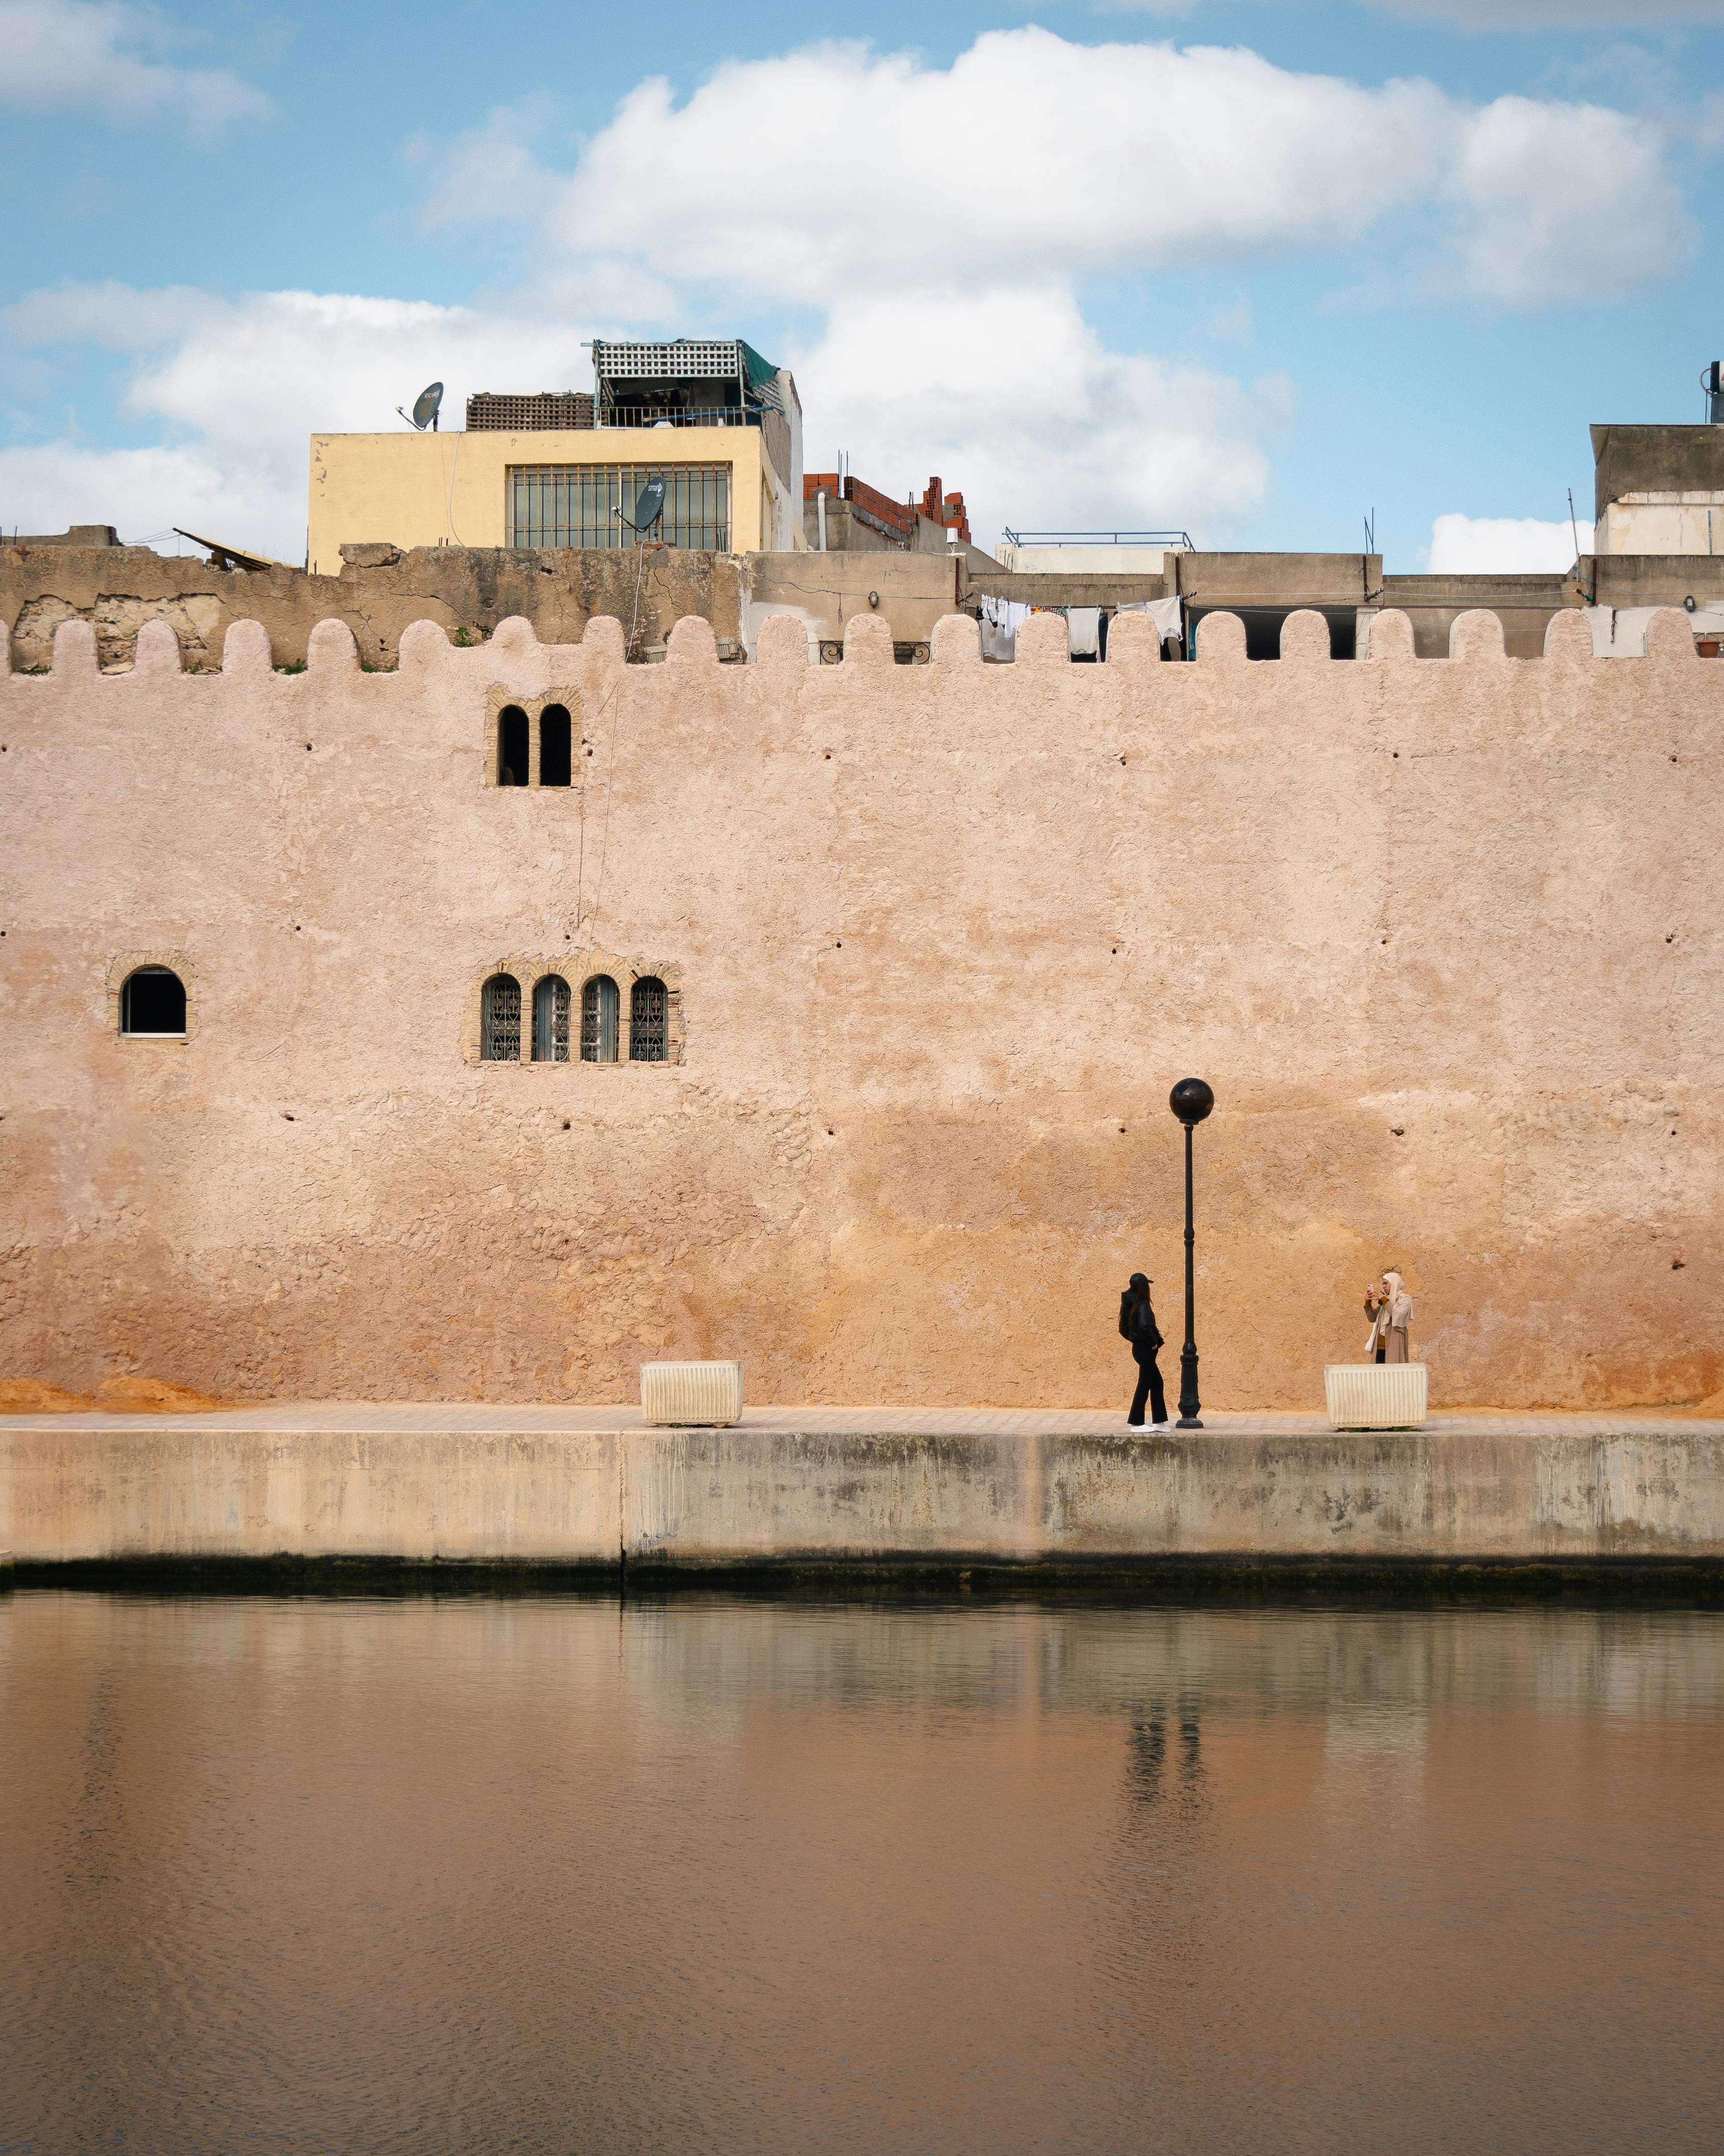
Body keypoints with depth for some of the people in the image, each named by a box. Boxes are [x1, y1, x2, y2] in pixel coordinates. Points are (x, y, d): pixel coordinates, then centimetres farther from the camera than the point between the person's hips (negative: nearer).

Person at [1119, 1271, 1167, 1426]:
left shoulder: (1128, 1304, 10)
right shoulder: (1142, 1304, -17)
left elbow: (1123, 1329, 16)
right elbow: (1144, 1326, -29)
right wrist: (1154, 1342, -15)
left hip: (1138, 1348, 9)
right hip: (1146, 1349, -9)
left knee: (1157, 1383, 15)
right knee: (1144, 1385, -1)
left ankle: (1159, 1421, 18)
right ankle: (1136, 1423, 3)